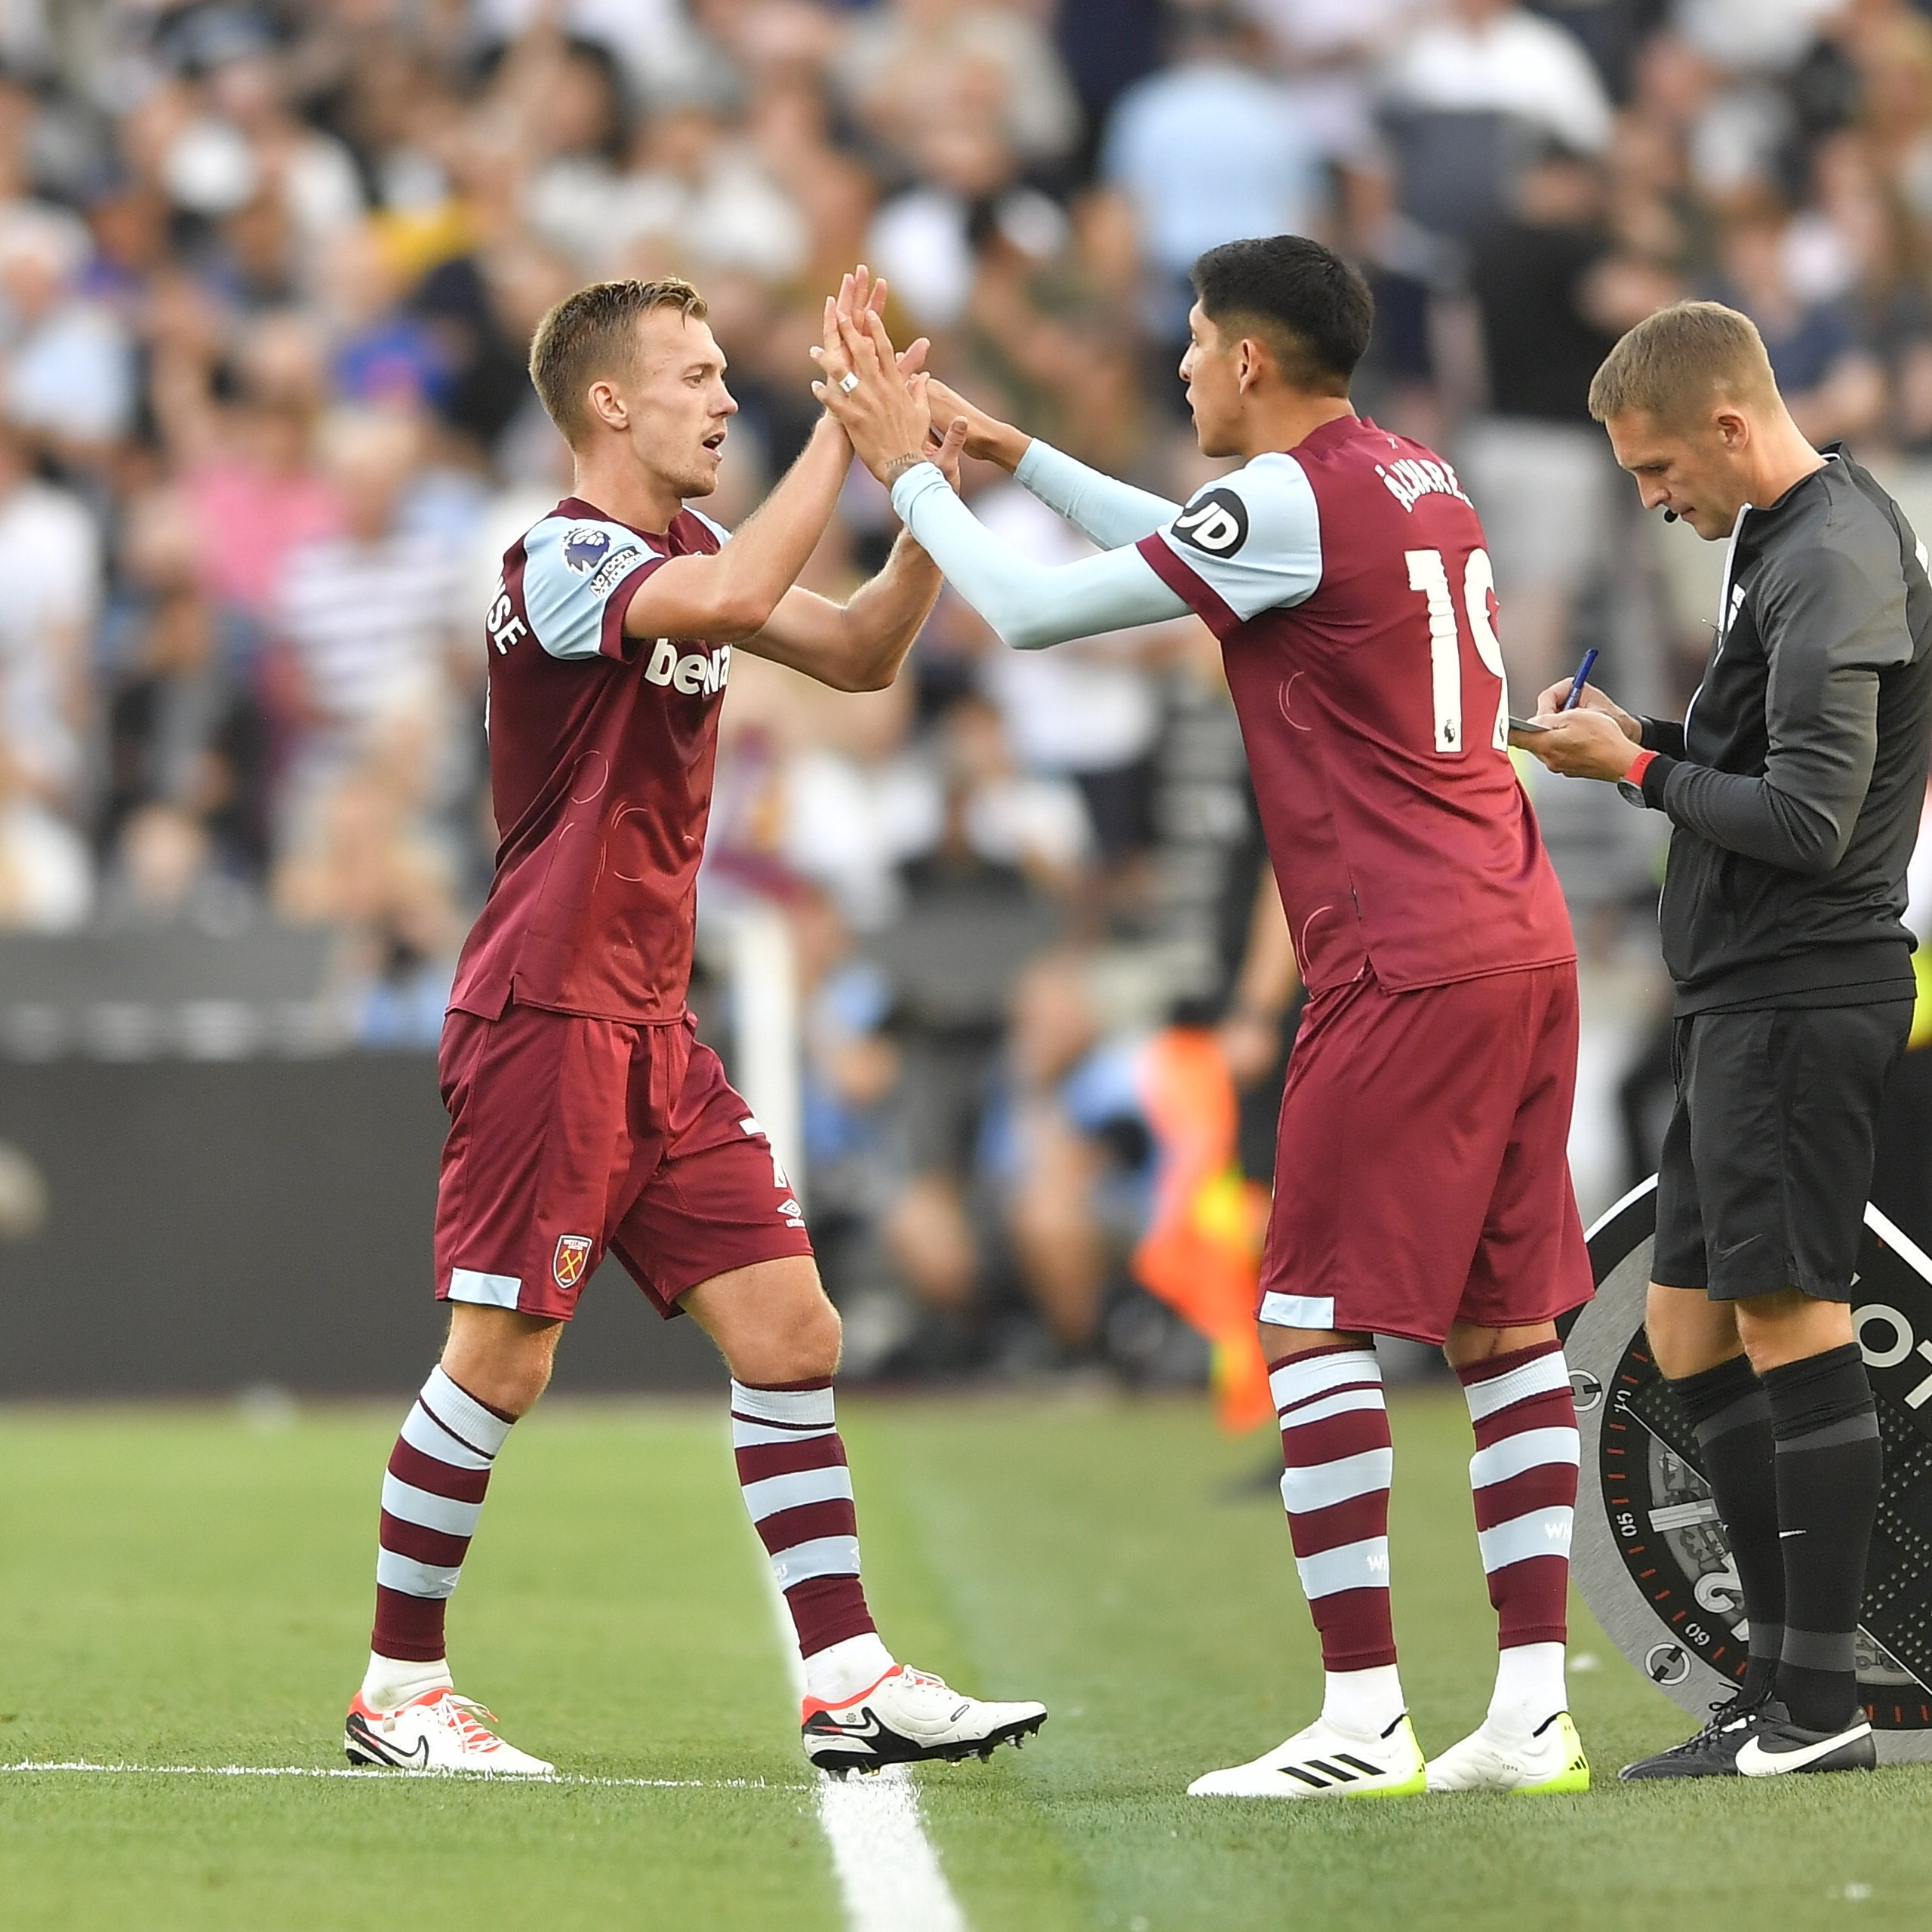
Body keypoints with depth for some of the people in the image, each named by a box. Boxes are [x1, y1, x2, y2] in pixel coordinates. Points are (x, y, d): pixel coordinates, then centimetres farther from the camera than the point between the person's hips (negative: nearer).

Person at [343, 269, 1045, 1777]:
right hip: (545, 1018, -9)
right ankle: (399, 1690, 8)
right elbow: (730, 599, -33)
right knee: (502, 1361, -4)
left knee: (791, 1329, 3)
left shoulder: (685, 551, 13)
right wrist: (844, 425, -27)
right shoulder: (561, 559, -14)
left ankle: (849, 1682, 3)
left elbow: (858, 654, 16)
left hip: (654, 1029, 9)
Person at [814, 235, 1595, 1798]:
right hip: (1524, 948, 9)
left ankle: (1365, 1716, -7)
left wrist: (912, 470, 6)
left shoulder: (1294, 498, -11)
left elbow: (1032, 612, -7)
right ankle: (1535, 1709, 4)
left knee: (1313, 1324, -4)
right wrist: (1023, 457, 35)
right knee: (1505, 1325, 8)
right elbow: (1194, 552, 33)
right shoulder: (1420, 484, 15)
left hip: (1407, 967, -9)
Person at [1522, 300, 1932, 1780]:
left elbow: (1809, 816, -21)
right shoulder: (1786, 539, 16)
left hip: (1801, 997, -11)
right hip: (1748, 995, 11)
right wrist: (1646, 736, 7)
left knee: (1788, 1321, -9)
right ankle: (1787, 1686, 16)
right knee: (1692, 1326, 12)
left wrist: (1639, 771, -10)